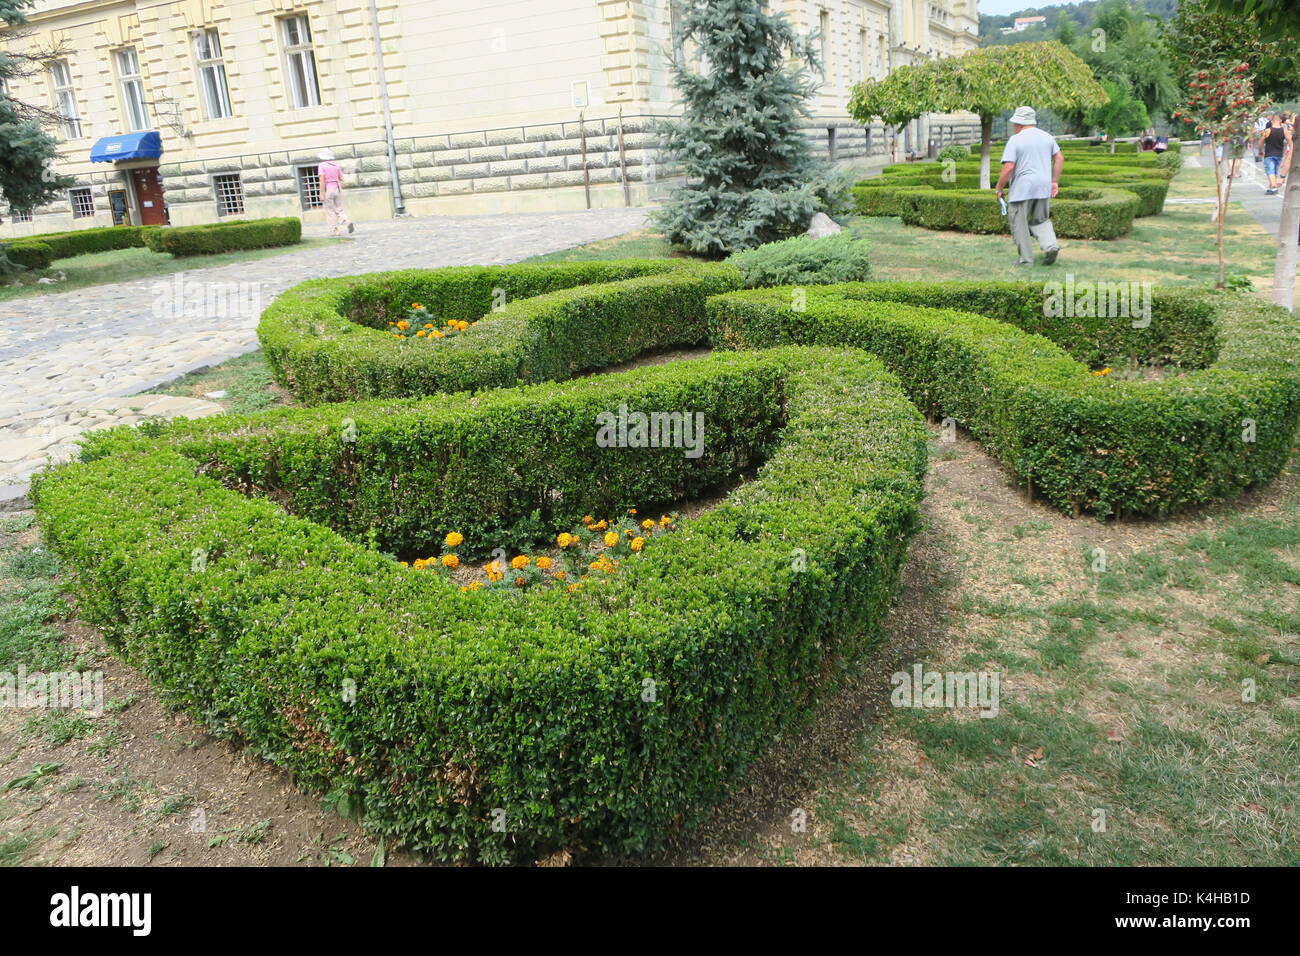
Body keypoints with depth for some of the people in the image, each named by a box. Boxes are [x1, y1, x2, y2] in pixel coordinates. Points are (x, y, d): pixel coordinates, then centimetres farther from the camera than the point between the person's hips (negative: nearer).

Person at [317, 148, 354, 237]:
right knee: (339, 210, 10)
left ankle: (334, 230, 4)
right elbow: (341, 179, 7)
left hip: (327, 190, -4)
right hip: (337, 189, 4)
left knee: (330, 212, 6)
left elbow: (322, 180, -15)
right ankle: (349, 223, -15)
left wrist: (321, 194, -15)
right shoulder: (336, 165, 7)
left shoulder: (321, 166, -7)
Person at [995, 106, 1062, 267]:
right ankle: (1050, 245, -5)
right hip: (1044, 187, 6)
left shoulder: (1015, 140, -9)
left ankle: (1026, 258, 5)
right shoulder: (1047, 137, 11)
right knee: (1041, 220, 18)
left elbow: (1008, 168, -16)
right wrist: (1054, 182, 19)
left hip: (1022, 188, -6)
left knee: (1019, 223, 5)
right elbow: (1059, 158, 14)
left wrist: (999, 188, -6)